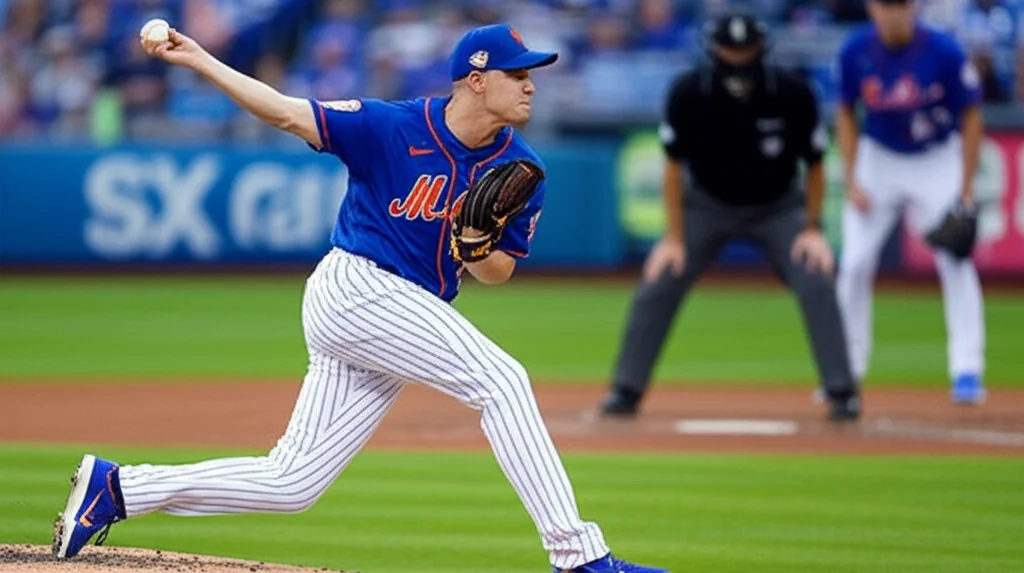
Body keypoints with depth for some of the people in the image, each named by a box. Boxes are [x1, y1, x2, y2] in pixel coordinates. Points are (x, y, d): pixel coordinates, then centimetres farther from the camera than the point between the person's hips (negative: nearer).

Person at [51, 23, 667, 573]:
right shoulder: (392, 128, -12)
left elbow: (499, 273, 9)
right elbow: (288, 113, -7)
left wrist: (478, 248, -15)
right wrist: (200, 61, -14)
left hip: (410, 315, 7)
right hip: (355, 287, -7)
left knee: (290, 482, 4)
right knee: (500, 379, -21)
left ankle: (116, 488, 15)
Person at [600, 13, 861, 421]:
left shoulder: (792, 94, -24)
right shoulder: (688, 93, -23)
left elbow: (814, 164, -9)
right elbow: (674, 165, -11)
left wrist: (813, 230, -12)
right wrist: (674, 238, -11)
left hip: (778, 207, -1)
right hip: (707, 204, 1)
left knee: (816, 282, -18)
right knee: (657, 284, -9)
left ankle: (842, 392, -8)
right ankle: (626, 391, 4)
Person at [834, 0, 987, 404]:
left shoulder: (944, 52, -22)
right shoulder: (855, 52, -15)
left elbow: (971, 118, -11)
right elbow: (846, 114, 0)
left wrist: (965, 190, -13)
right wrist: (851, 181, -6)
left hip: (937, 162, -2)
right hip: (878, 160, 2)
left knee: (954, 261, -12)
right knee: (854, 263, -3)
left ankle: (966, 370, -8)